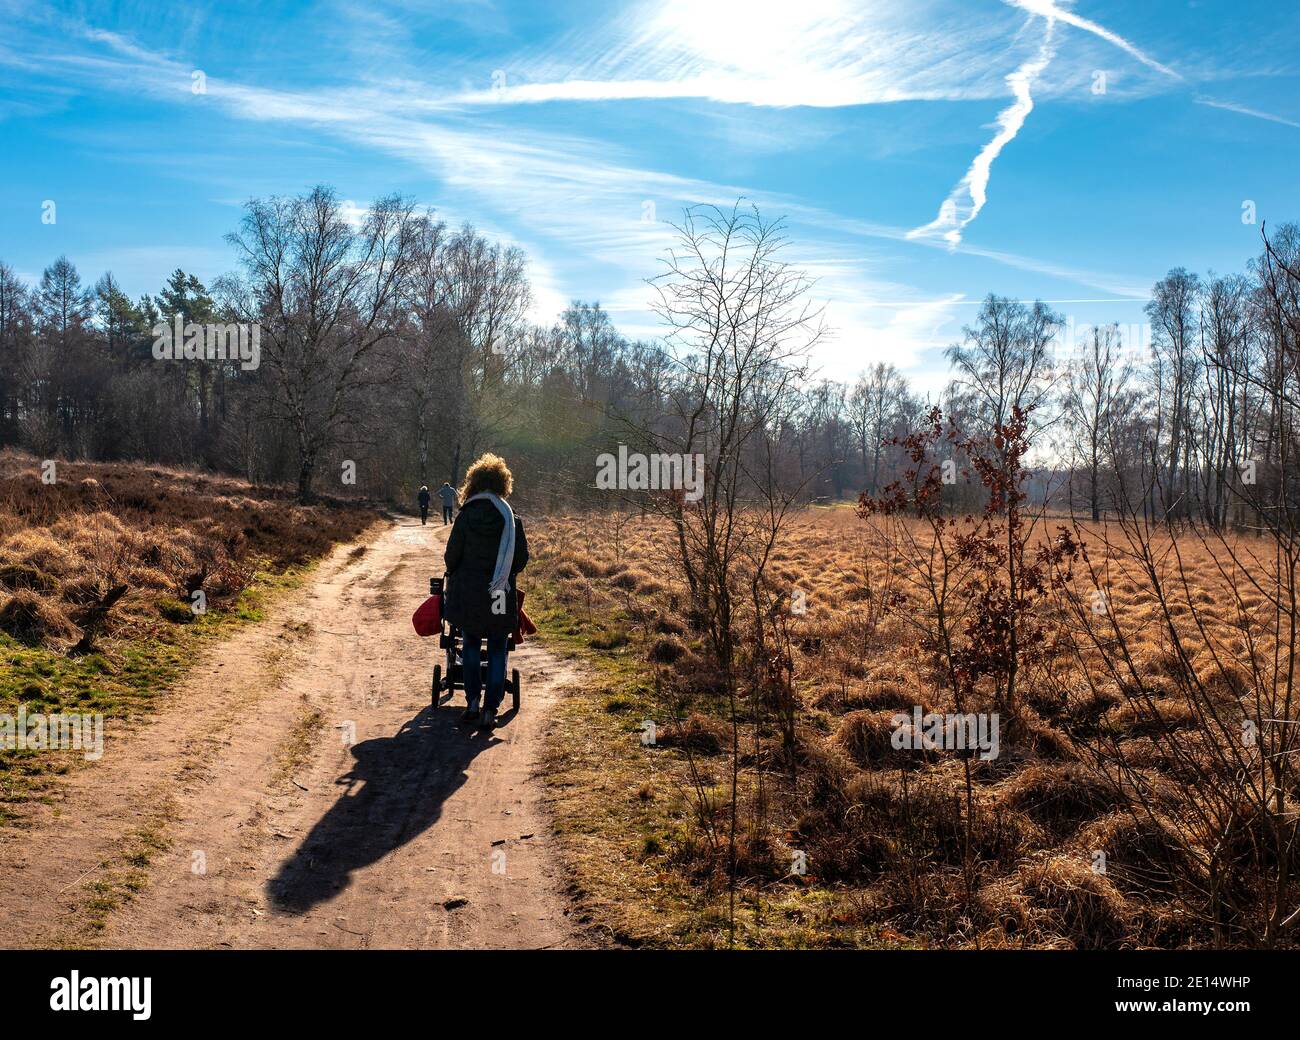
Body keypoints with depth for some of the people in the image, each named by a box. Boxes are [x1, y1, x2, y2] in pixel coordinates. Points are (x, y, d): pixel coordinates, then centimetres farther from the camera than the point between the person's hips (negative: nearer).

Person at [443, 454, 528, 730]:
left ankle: (472, 702, 14)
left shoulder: (465, 516, -7)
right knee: (497, 651, 9)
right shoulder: (512, 518, -4)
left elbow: (451, 556, -4)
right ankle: (490, 710, 4)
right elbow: (522, 557, 1)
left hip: (468, 593, 0)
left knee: (471, 645, 19)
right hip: (502, 596, 0)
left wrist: (455, 576, 17)